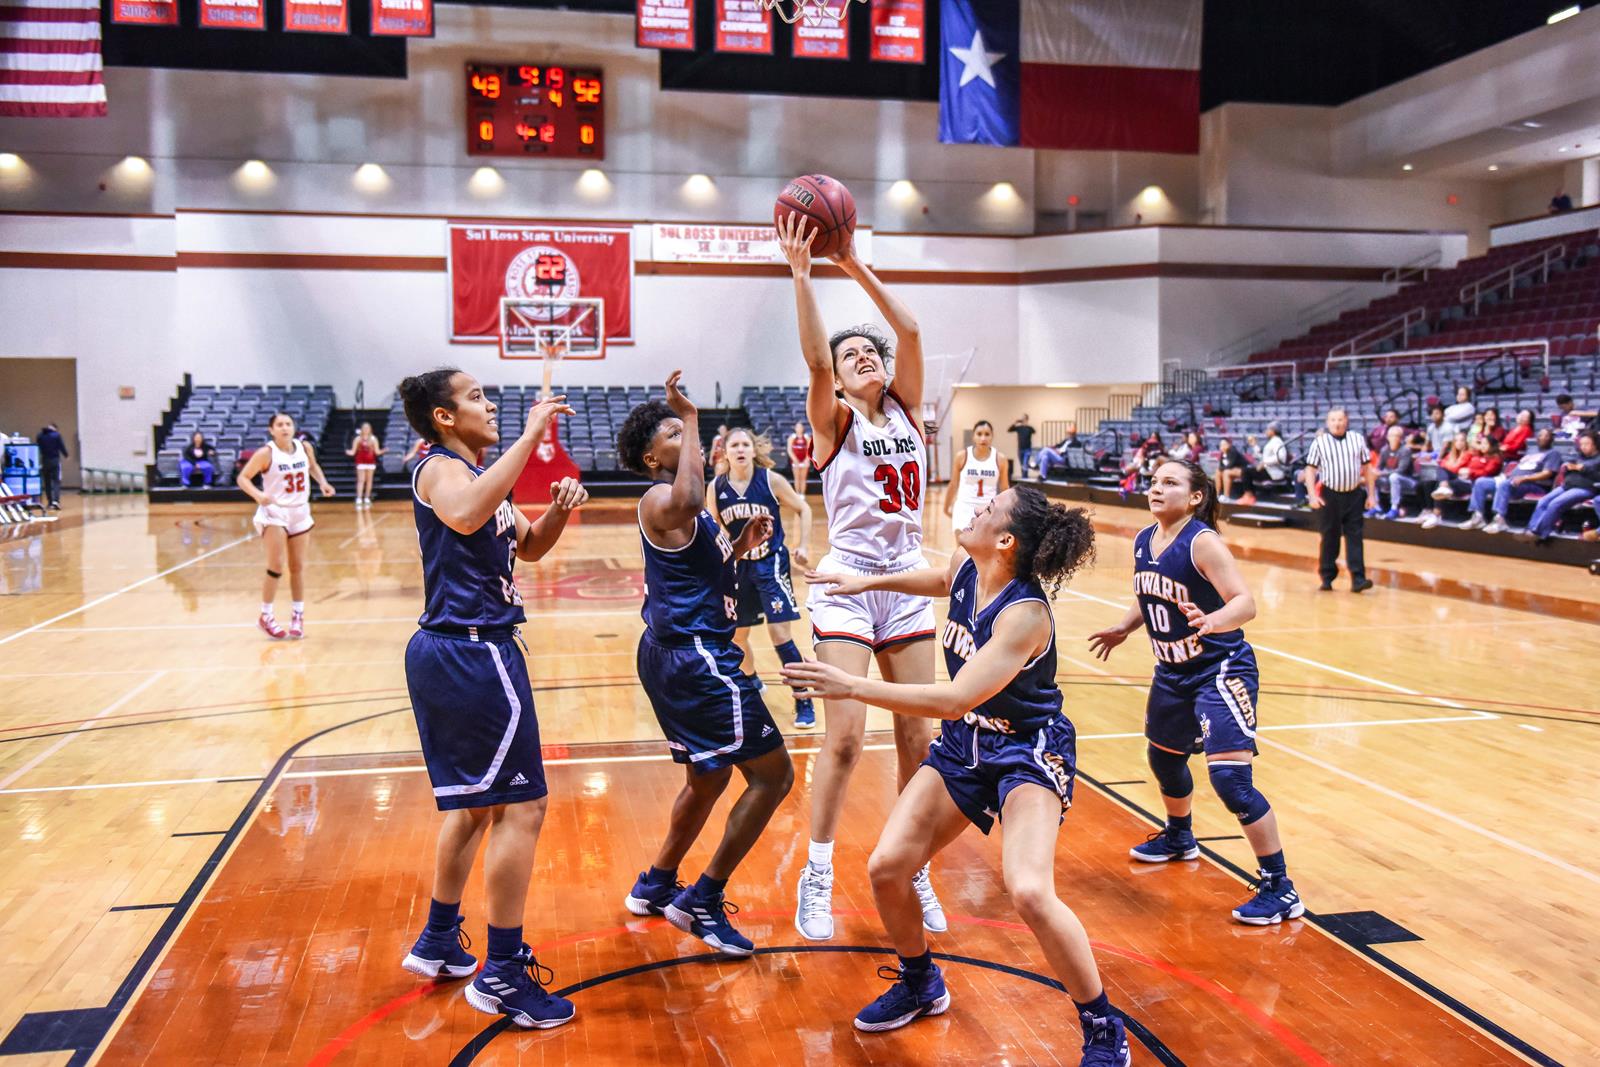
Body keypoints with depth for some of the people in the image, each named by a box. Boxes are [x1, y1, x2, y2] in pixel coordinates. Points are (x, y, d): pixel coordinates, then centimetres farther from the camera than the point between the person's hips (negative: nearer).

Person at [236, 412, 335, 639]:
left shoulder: (305, 448, 0)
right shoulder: (266, 453, -14)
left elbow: (313, 466, 21)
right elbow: (242, 478, -13)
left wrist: (322, 482, 3)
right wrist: (258, 495, -30)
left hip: (300, 512, 5)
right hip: (275, 512, -5)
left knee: (298, 567, 9)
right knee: (276, 566, -11)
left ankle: (298, 616, 20)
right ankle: (266, 616, 3)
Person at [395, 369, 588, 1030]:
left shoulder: (473, 472, 17)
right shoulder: (440, 468, -11)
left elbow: (528, 546, 21)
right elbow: (465, 514, -35)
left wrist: (559, 510, 0)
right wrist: (532, 435, -32)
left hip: (452, 652, 10)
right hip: (473, 651, -10)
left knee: (475, 803, 19)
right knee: (521, 804, -7)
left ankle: (439, 943, 31)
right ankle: (502, 974, 0)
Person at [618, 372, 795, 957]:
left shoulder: (680, 506, 18)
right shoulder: (661, 500, -13)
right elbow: (690, 501, -39)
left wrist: (740, 547, 10)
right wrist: (691, 418, -30)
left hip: (680, 655, 11)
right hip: (694, 655, -11)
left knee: (708, 778, 23)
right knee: (772, 773, -7)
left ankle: (655, 886, 36)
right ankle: (703, 901, -2)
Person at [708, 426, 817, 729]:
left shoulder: (771, 481, -12)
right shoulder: (716, 488, -5)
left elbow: (803, 509, 0)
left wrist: (803, 545, -8)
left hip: (771, 564, -4)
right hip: (738, 567, 4)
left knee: (779, 633, -12)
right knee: (736, 634, 15)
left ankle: (804, 704, -3)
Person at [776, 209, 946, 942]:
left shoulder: (906, 410, 9)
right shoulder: (833, 422, 0)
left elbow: (910, 331, -4)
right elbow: (814, 358, -19)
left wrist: (857, 267, -9)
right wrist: (801, 271, -25)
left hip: (908, 586, 4)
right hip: (847, 584, -4)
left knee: (918, 739, 5)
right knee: (845, 737, -8)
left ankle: (913, 874, 18)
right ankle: (817, 879, 7)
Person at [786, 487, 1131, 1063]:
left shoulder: (1025, 614, -29)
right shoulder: (965, 568, -7)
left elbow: (953, 699, -34)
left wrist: (852, 686, -34)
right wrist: (869, 581, 21)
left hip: (1028, 752, -7)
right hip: (962, 744, 8)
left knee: (1030, 893, -27)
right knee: (885, 868, 0)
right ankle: (919, 985, 28)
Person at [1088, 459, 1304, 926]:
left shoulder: (1202, 542, -21)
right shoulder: (1143, 542, 2)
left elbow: (1245, 603, -30)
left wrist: (1211, 621, -48)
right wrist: (1123, 629, 11)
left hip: (1220, 671, -9)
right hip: (1172, 672, 9)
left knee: (1230, 778, -17)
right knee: (1163, 756, 25)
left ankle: (1279, 889, -5)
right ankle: (1179, 837, 54)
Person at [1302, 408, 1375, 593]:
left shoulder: (1357, 439, 5)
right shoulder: (1320, 442, 0)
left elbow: (1367, 468, 10)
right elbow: (1310, 470, 0)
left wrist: (1371, 494, 7)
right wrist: (1312, 495, -10)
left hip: (1353, 495, 1)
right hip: (1330, 495, -1)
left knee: (1355, 536, -2)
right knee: (1330, 537, 6)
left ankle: (1358, 578, -4)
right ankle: (1327, 577, 16)